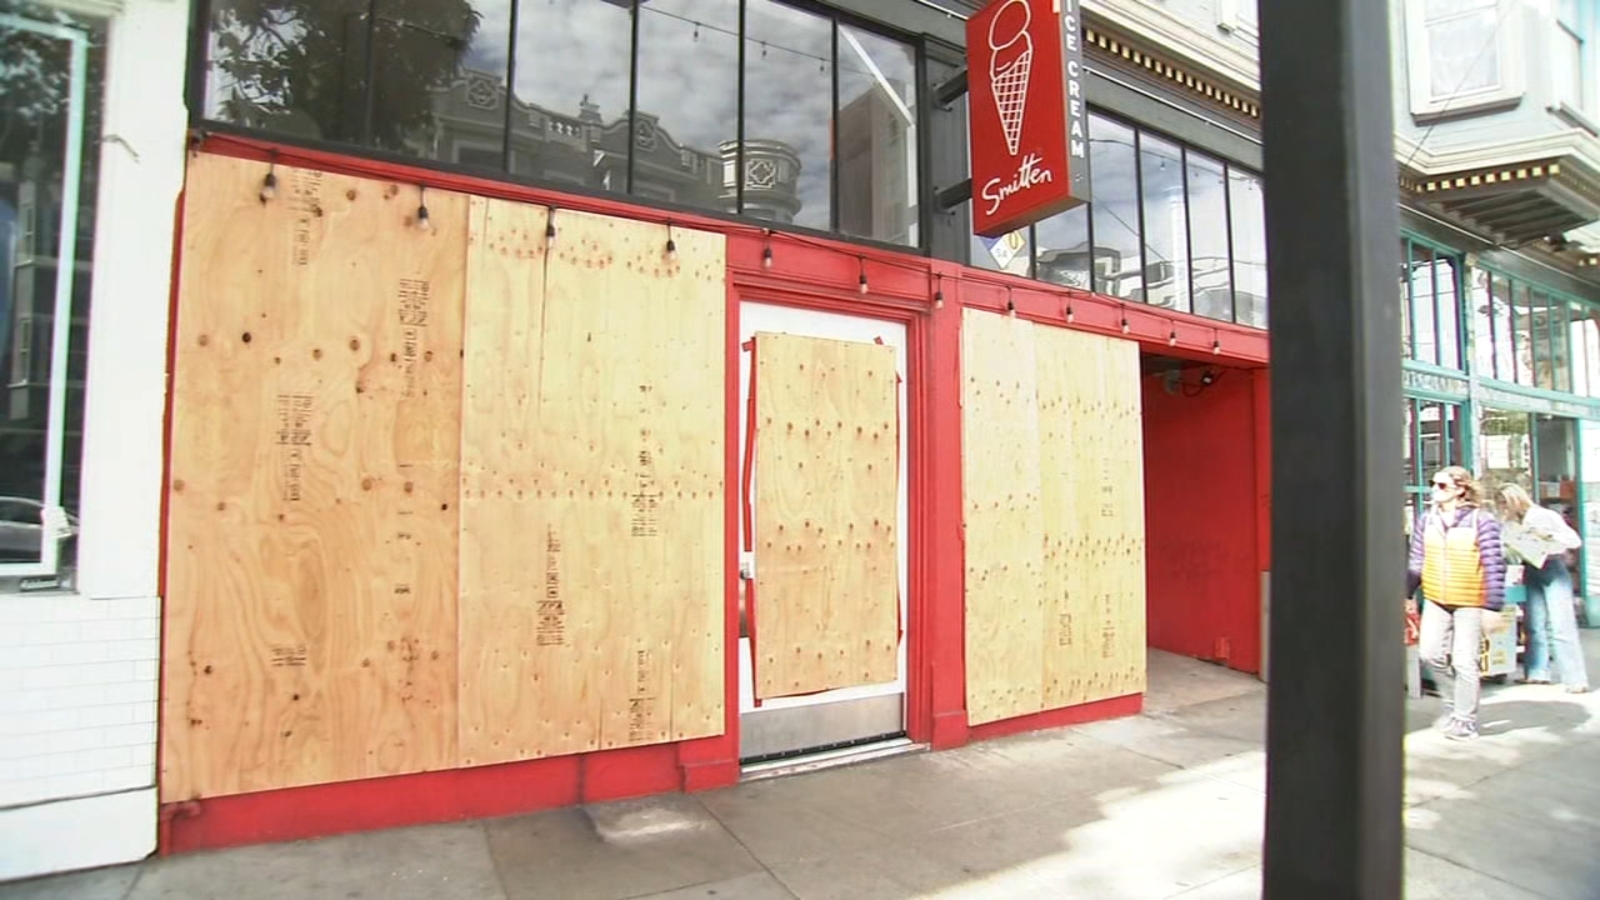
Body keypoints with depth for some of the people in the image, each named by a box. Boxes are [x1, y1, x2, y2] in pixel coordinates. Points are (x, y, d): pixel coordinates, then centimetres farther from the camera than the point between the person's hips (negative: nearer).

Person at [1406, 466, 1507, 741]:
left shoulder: (1482, 521, -10)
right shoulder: (1427, 520, 4)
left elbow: (1495, 567, -11)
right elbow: (1417, 562, 10)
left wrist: (1493, 606, -14)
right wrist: (1408, 593, 10)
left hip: (1470, 603, -4)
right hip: (1435, 600, 4)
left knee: (1464, 661, 1)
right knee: (1430, 652, 3)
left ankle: (1465, 720, 16)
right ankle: (1454, 702, 27)